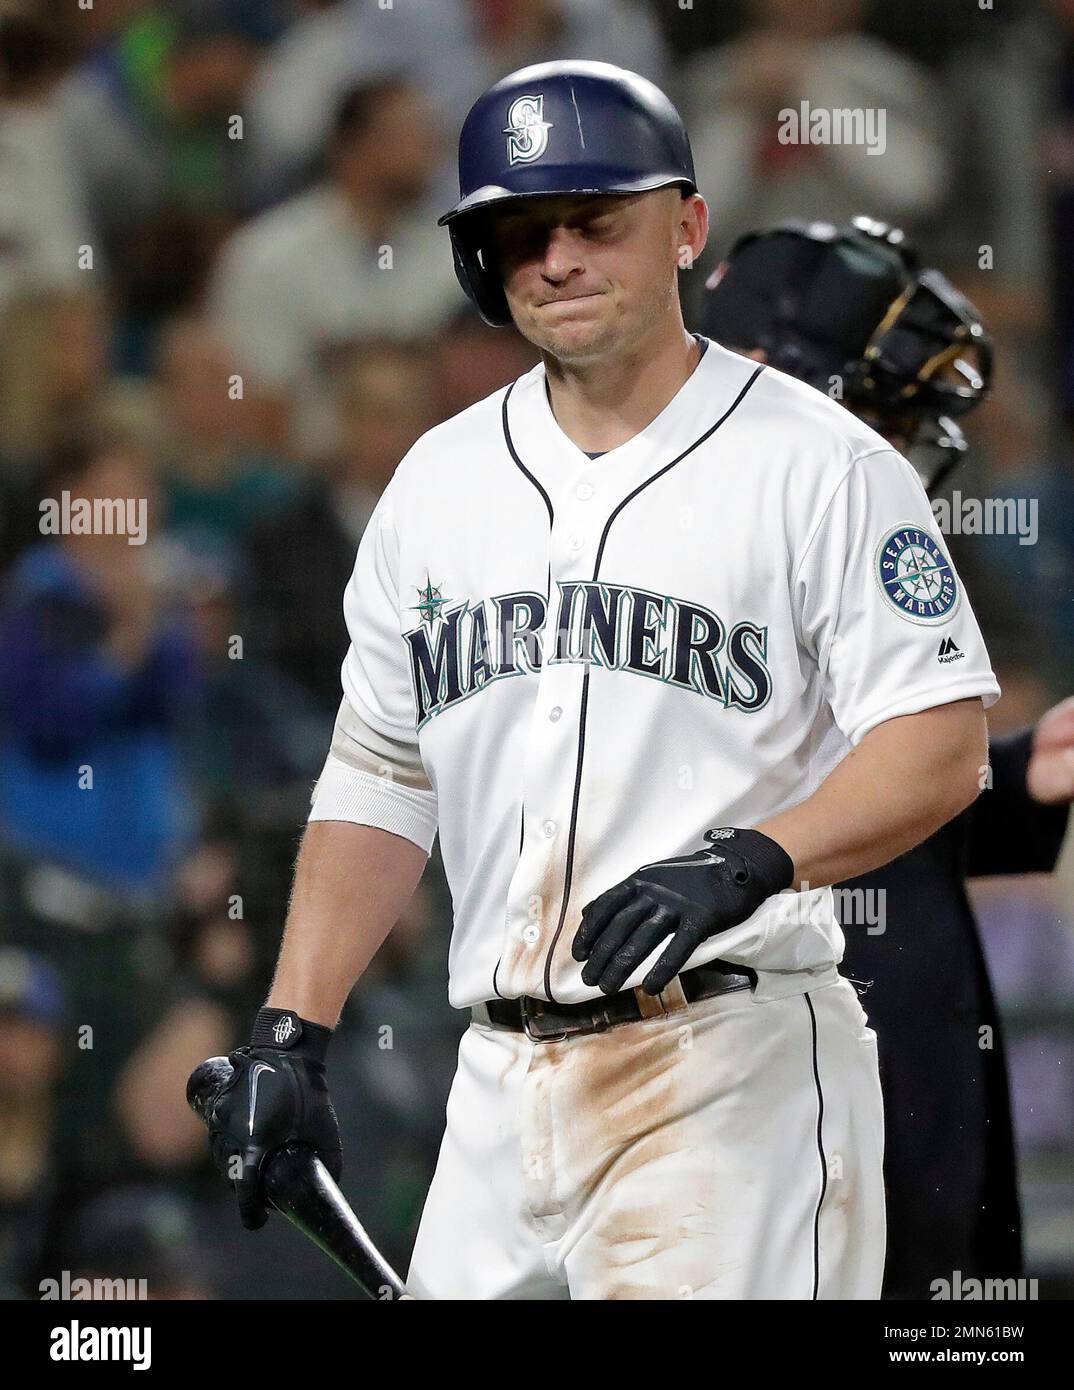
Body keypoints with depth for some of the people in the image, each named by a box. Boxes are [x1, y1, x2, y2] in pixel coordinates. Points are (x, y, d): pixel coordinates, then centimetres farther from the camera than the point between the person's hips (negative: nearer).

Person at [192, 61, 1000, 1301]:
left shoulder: (817, 464, -1)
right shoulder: (438, 481, 16)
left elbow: (939, 746, -8)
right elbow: (379, 778, 19)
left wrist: (747, 864, -24)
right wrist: (288, 1035, 10)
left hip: (736, 1053, -6)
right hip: (499, 1082, 6)